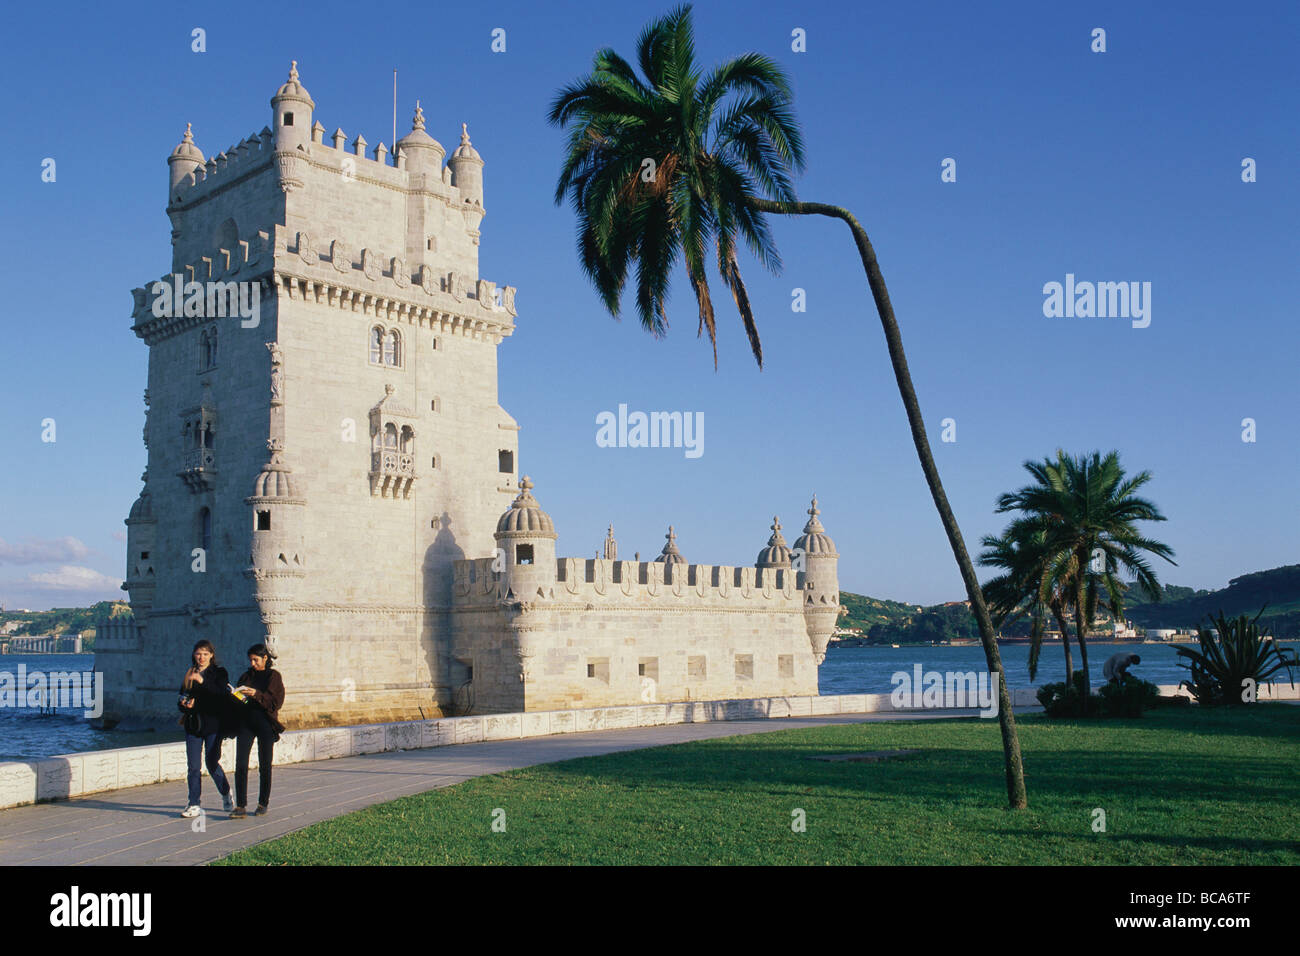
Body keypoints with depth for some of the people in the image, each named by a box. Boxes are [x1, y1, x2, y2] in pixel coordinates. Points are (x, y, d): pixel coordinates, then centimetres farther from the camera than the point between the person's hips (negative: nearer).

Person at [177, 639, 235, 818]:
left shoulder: (219, 672, 0)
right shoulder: (189, 674, 14)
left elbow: (221, 694, -18)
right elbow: (181, 698, 17)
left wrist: (202, 681, -30)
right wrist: (185, 704, -7)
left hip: (213, 724, -4)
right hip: (193, 724, 4)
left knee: (212, 763, -1)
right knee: (194, 766, -1)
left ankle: (226, 794, 23)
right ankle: (193, 805, 3)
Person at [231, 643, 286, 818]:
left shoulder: (274, 676, 2)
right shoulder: (246, 676, 15)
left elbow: (277, 702, -8)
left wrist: (257, 694, -19)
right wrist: (236, 695, -3)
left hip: (265, 724, -3)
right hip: (246, 721, 3)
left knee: (265, 765, 2)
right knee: (241, 765, -7)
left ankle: (263, 804, 14)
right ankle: (240, 806, -7)